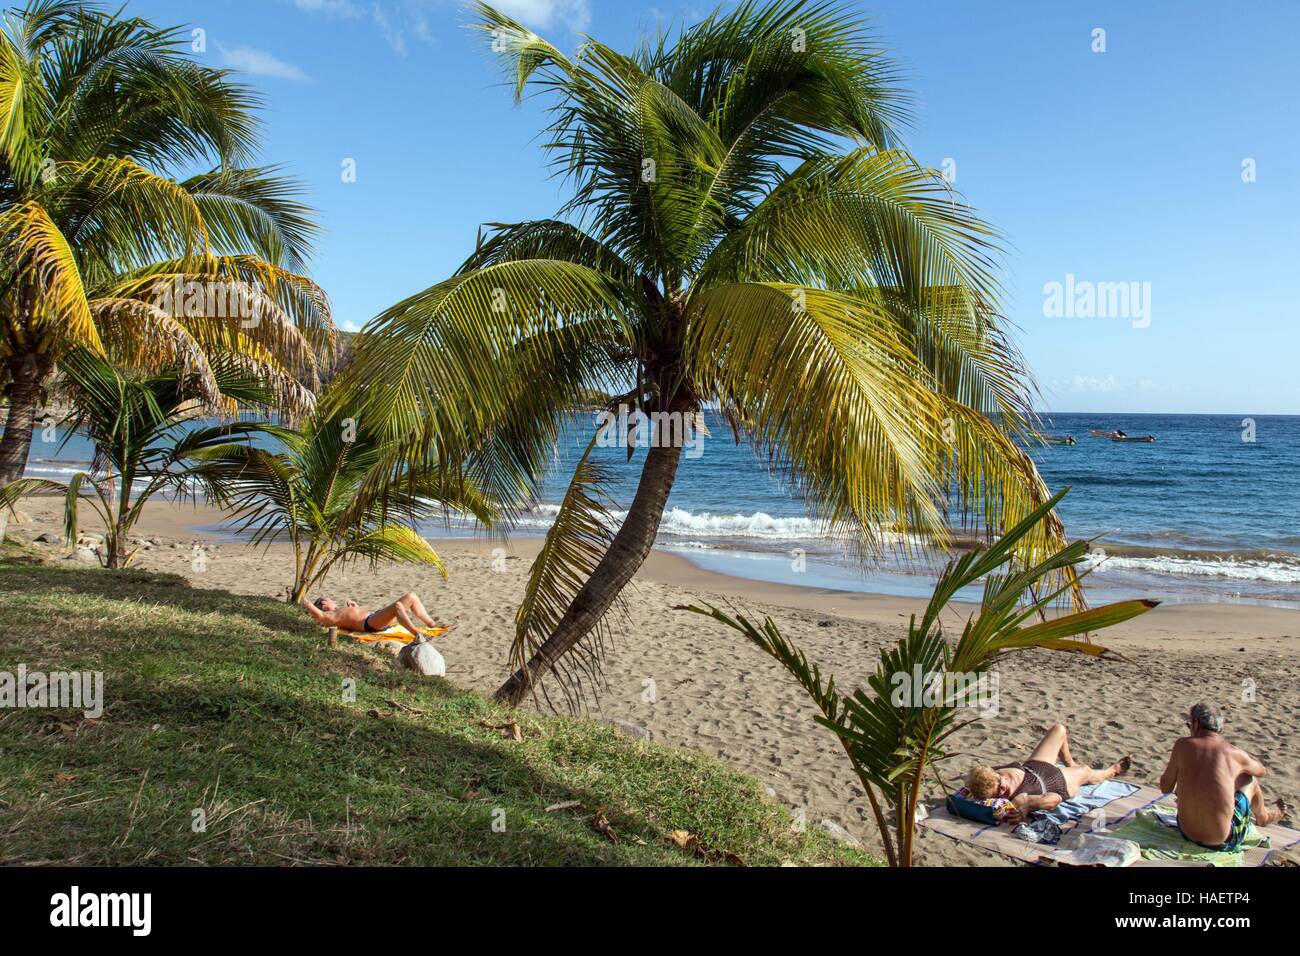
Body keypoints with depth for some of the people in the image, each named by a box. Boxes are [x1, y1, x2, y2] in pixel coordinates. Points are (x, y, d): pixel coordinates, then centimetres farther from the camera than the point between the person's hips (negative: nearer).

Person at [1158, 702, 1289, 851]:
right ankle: (1264, 816, 50)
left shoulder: (1182, 744, -6)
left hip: (1187, 832, 2)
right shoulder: (1234, 753, -7)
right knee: (1250, 778, 20)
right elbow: (1261, 770, 17)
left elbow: (1165, 788, 2)